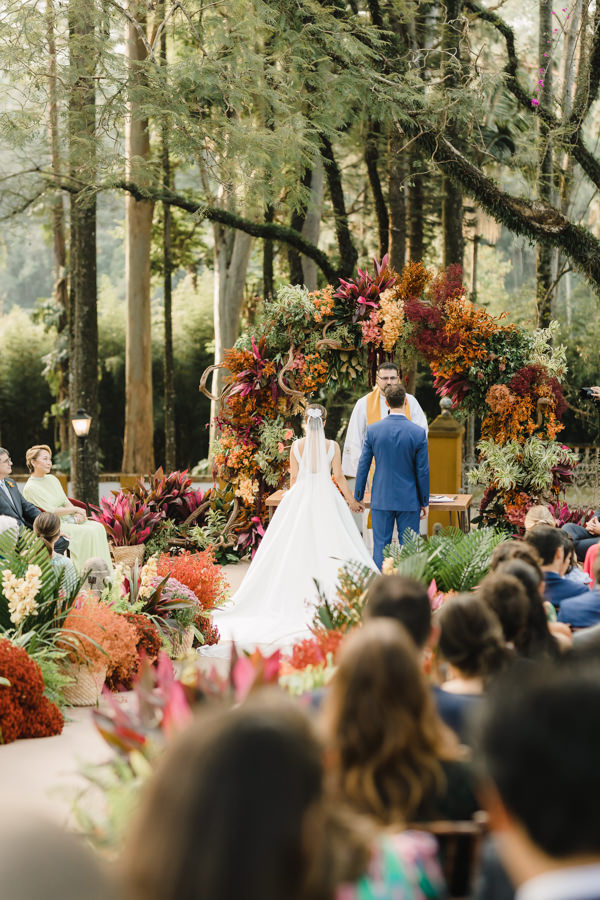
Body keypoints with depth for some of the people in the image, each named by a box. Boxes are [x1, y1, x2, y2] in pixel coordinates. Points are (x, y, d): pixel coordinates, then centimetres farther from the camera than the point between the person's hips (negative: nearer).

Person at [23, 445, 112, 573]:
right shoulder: (30, 488, -10)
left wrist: (78, 514, -7)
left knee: (98, 527, -15)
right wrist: (75, 509, -9)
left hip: (69, 519, 7)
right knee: (89, 532, -26)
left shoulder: (52, 479, 14)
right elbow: (50, 511, -15)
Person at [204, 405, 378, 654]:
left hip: (300, 499, 1)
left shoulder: (296, 446, -2)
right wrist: (351, 500, 15)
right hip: (326, 501, -1)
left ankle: (303, 598, 2)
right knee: (327, 546, 2)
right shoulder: (332, 446, -5)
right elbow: (339, 477, 0)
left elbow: (294, 478, 4)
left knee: (298, 548, 5)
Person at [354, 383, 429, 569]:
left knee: (380, 547, 5)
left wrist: (358, 497, 9)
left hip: (381, 499, 1)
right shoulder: (418, 433, -9)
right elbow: (422, 471, -4)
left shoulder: (373, 430, -6)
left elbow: (363, 465, 0)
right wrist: (425, 502, 6)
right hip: (409, 500, -1)